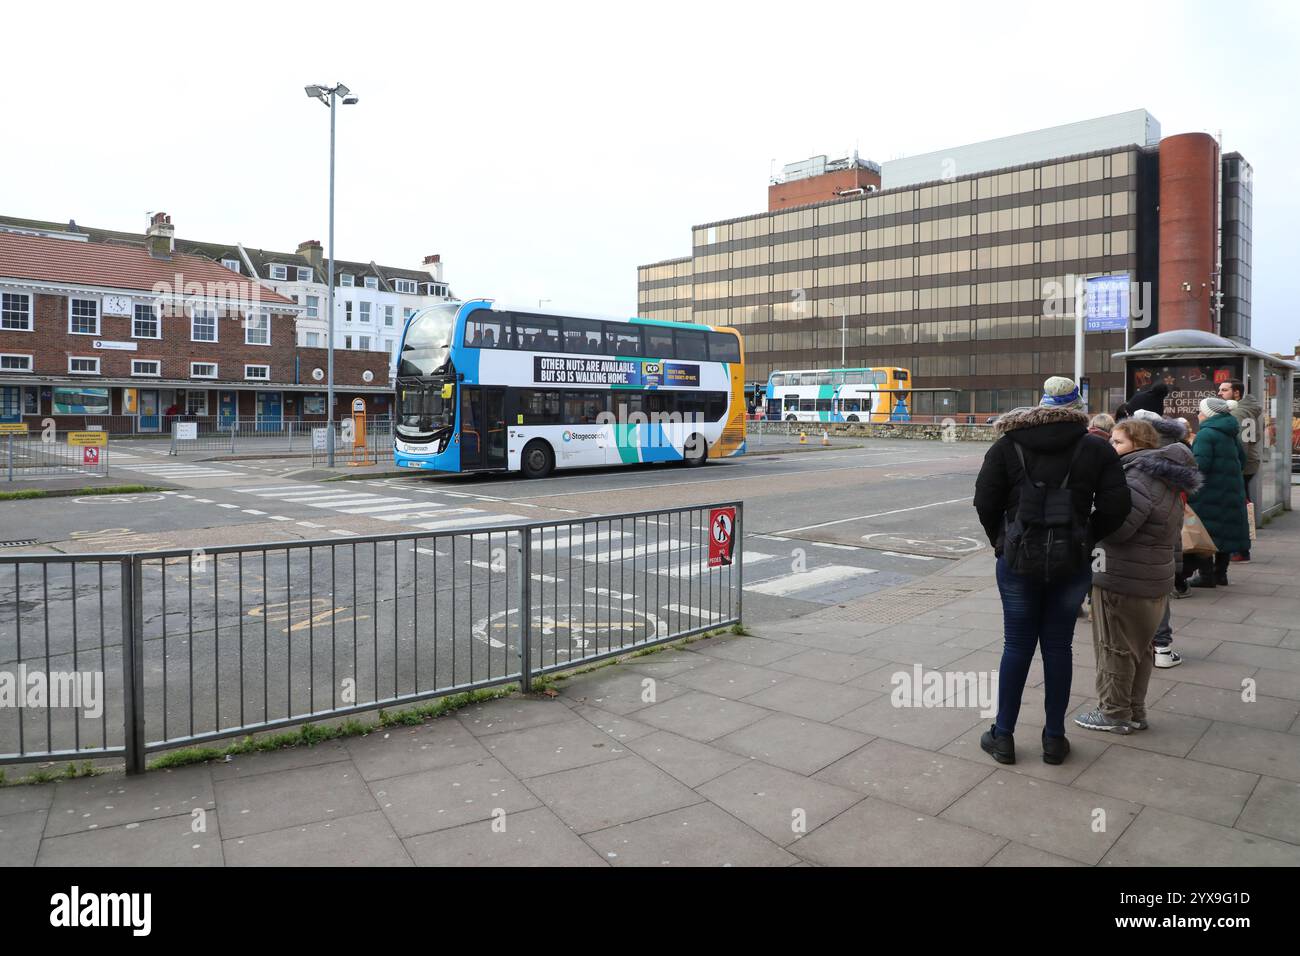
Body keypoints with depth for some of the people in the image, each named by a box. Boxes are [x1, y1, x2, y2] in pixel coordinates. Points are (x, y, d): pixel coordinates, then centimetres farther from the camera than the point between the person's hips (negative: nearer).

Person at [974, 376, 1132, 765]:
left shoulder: (1008, 445, -2)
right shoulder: (1096, 449, 0)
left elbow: (985, 502, -5)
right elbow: (1115, 507, -4)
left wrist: (1001, 540, 9)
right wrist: (1087, 538, 10)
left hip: (1017, 560, 0)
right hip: (1072, 563, 1)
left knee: (1017, 645, 8)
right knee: (1058, 646, 11)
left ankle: (1003, 736, 16)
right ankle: (1054, 738, 20)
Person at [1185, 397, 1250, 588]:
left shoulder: (1206, 433, -14)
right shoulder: (1230, 434, 14)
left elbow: (1200, 464, -22)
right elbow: (1242, 460, 22)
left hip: (1210, 491, -9)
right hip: (1232, 490, 9)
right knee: (1225, 530, 14)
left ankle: (1206, 574, -1)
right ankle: (1220, 572, 22)